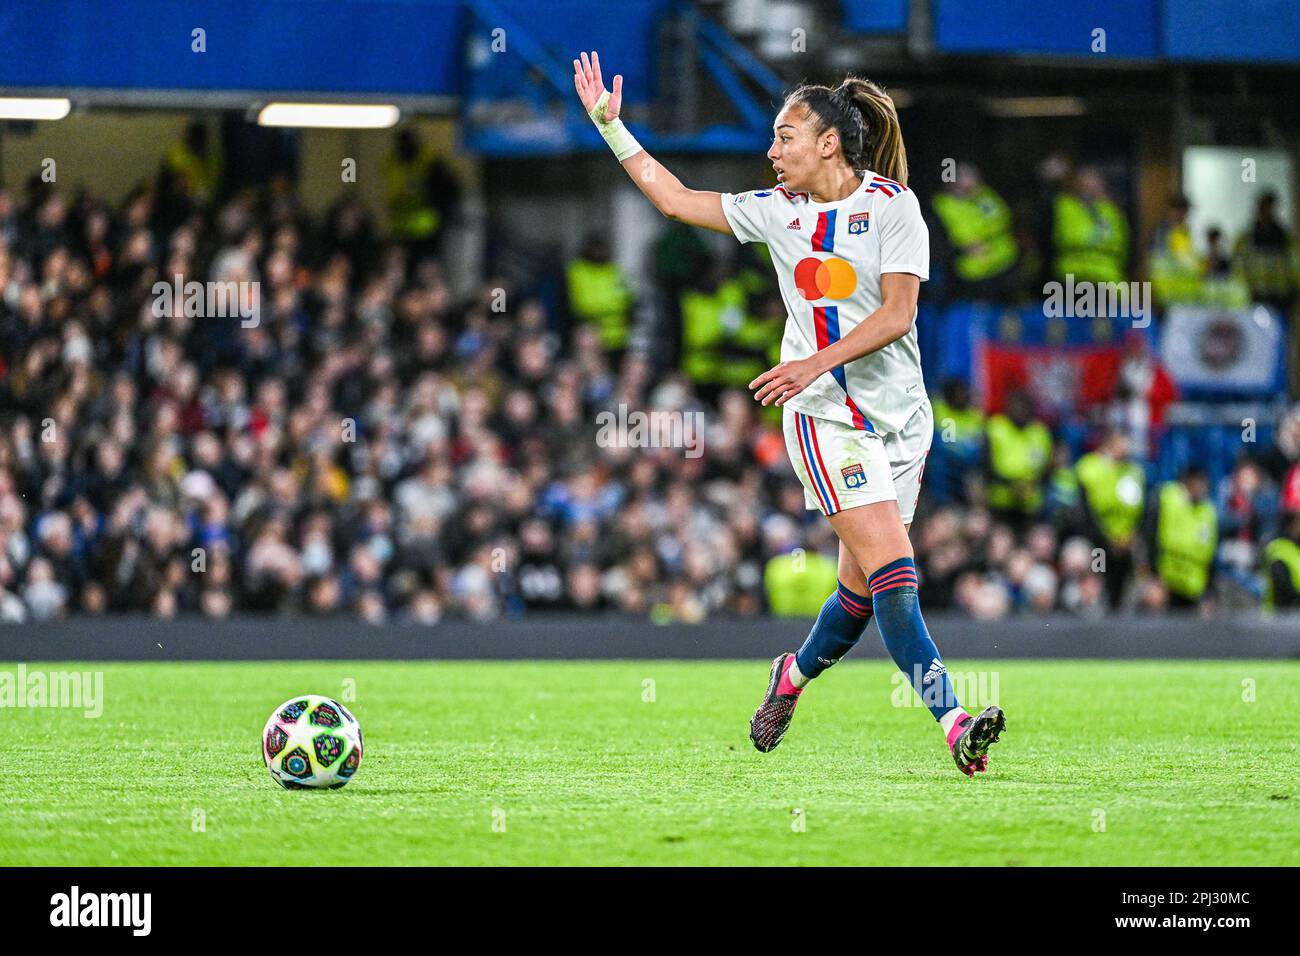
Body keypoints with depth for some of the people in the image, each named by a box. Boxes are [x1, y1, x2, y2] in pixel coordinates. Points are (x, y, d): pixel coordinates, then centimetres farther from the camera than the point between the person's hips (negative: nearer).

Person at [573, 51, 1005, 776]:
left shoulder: (891, 202, -2)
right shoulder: (777, 210, 8)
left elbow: (898, 313, -11)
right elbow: (674, 198, 18)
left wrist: (817, 362, -21)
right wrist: (609, 124, 16)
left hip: (900, 414, 0)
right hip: (828, 416, 0)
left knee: (864, 591, 5)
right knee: (892, 570, -18)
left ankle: (794, 676, 35)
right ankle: (954, 723, -25)